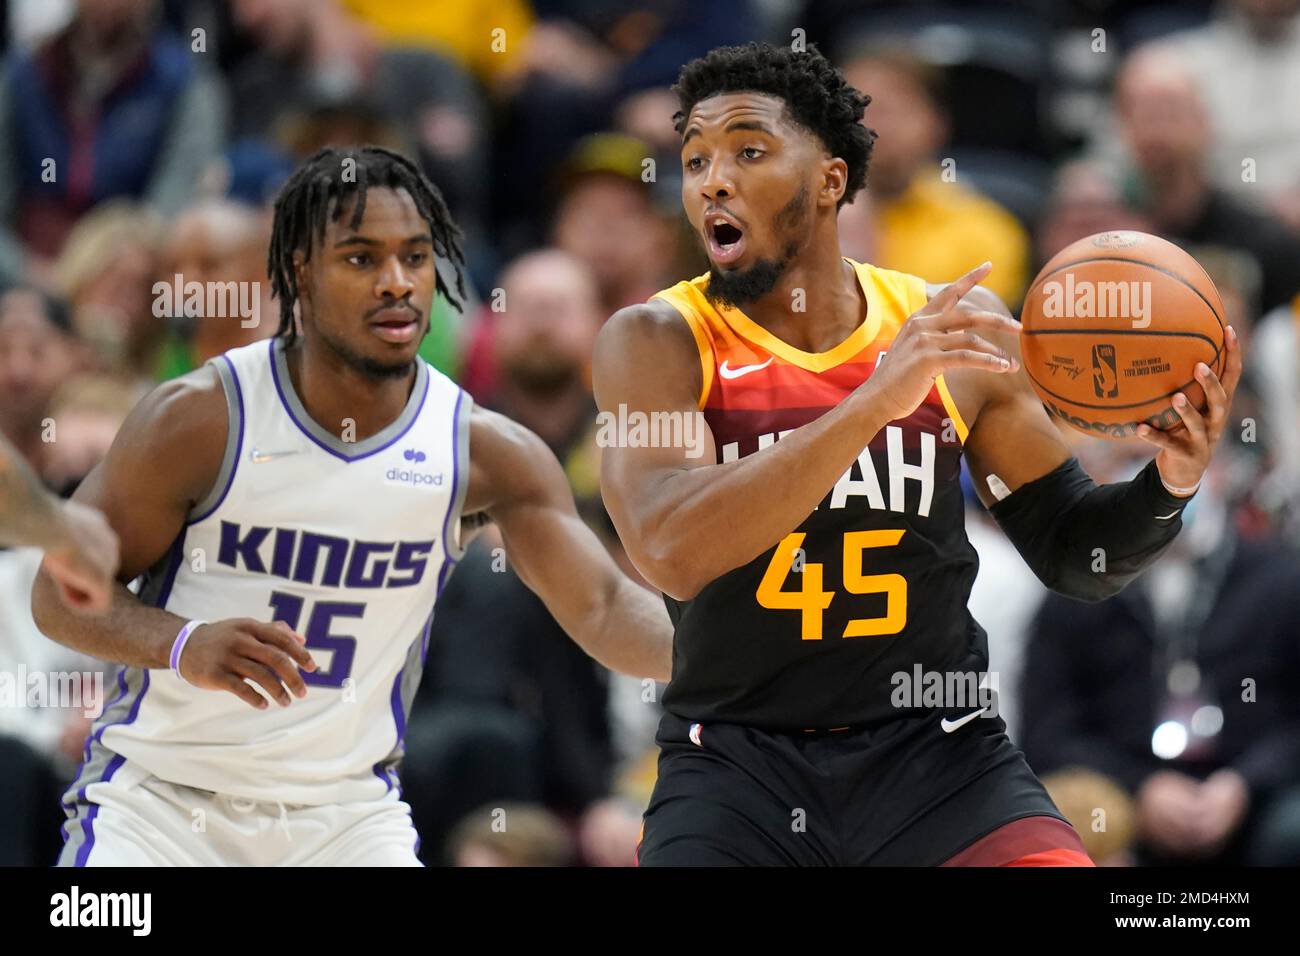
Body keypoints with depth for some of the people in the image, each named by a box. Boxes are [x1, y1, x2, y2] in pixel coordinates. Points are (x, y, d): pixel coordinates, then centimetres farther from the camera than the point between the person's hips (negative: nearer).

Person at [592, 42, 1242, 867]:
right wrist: (875, 401, -29)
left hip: (936, 748, 1)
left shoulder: (956, 331, 2)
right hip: (736, 762, -1)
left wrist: (1168, 485, -11)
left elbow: (1073, 551, 11)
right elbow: (671, 552, -24)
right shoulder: (656, 343, -6)